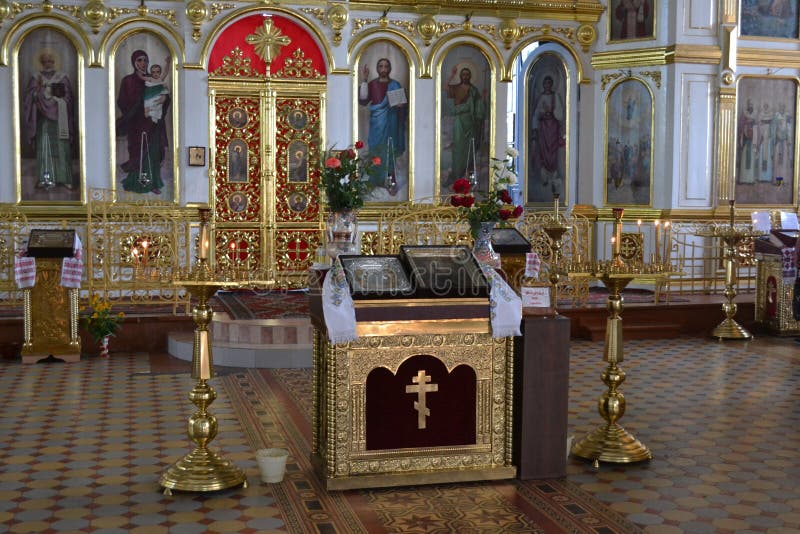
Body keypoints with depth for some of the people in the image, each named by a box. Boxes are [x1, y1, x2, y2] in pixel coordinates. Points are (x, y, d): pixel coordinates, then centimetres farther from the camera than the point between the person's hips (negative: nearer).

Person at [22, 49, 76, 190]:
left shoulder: (63, 78, 8)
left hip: (59, 119, 0)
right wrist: (38, 88, -13)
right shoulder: (36, 78, 9)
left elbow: (68, 98, 5)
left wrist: (58, 94, -12)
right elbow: (29, 98, 2)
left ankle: (64, 178, -1)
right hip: (43, 118, 0)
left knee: (62, 149, -3)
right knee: (43, 147, -5)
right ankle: (44, 178, -5)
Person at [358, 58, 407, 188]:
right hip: (377, 124, 0)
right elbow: (363, 100, -8)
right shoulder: (372, 84, 5)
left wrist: (401, 105, -17)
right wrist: (364, 80, -11)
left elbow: (405, 104, 7)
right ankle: (377, 180, 4)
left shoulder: (395, 85, 6)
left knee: (389, 151, -4)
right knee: (376, 152, -2)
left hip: (391, 124, 0)